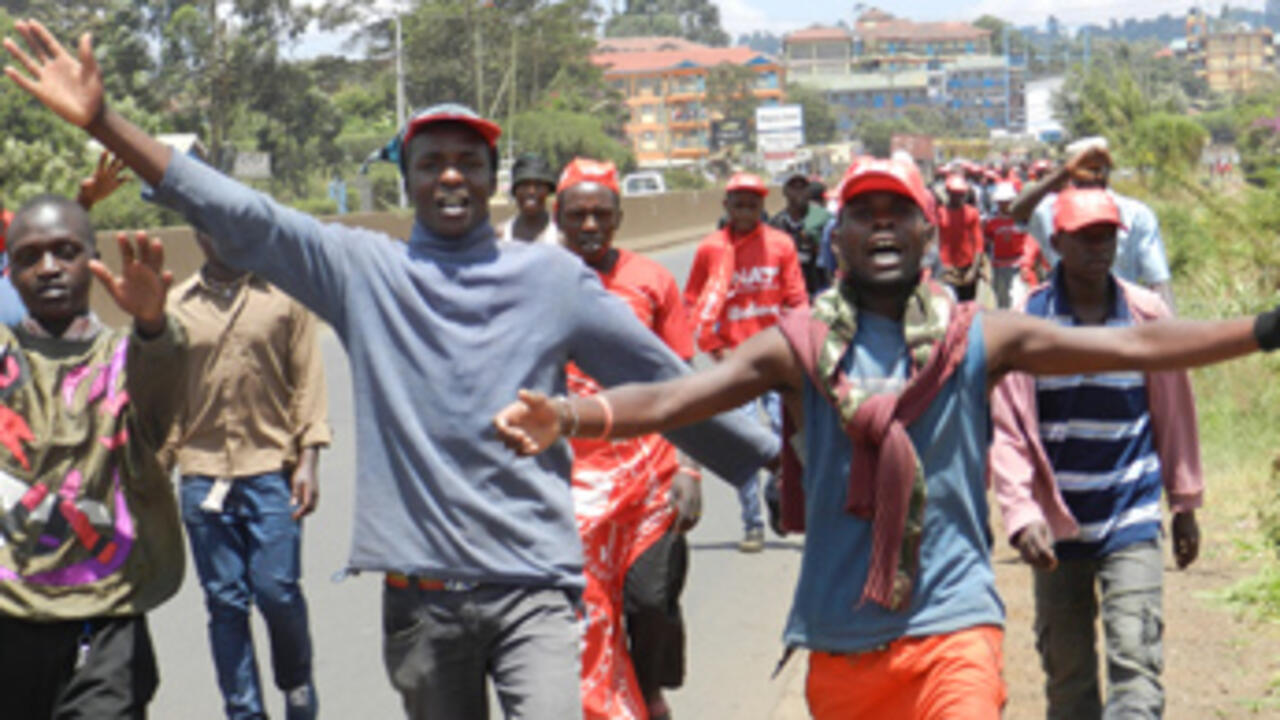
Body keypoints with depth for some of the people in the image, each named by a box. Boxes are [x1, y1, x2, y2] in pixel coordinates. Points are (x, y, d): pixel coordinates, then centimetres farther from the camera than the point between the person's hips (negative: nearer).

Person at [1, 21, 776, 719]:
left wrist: (773, 457, 10)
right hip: (422, 591, 1)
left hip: (534, 585, -1)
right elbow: (239, 217, -1)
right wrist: (102, 121, -8)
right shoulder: (362, 268, 5)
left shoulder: (553, 278, 5)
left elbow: (660, 379, 8)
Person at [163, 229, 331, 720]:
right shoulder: (175, 307, 8)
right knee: (225, 602, 3)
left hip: (271, 470, -2)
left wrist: (308, 459, -4)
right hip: (203, 474, 2)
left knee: (277, 591, -7)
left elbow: (308, 382, 4)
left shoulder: (284, 296, 4)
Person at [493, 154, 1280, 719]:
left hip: (952, 625, -1)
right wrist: (566, 416, -30)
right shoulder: (800, 345, -1)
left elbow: (1137, 345, 0)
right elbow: (672, 397, -12)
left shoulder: (979, 338, 1)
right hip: (842, 635, 2)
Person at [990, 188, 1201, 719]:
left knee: (1135, 663, -13)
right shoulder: (1025, 320, -5)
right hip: (1058, 522, 1)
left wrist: (1185, 502, 15)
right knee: (1067, 677, 10)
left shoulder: (1147, 314, 0)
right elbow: (1006, 430, -6)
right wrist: (1021, 514, -17)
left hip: (1132, 518, 0)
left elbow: (1174, 413, 10)